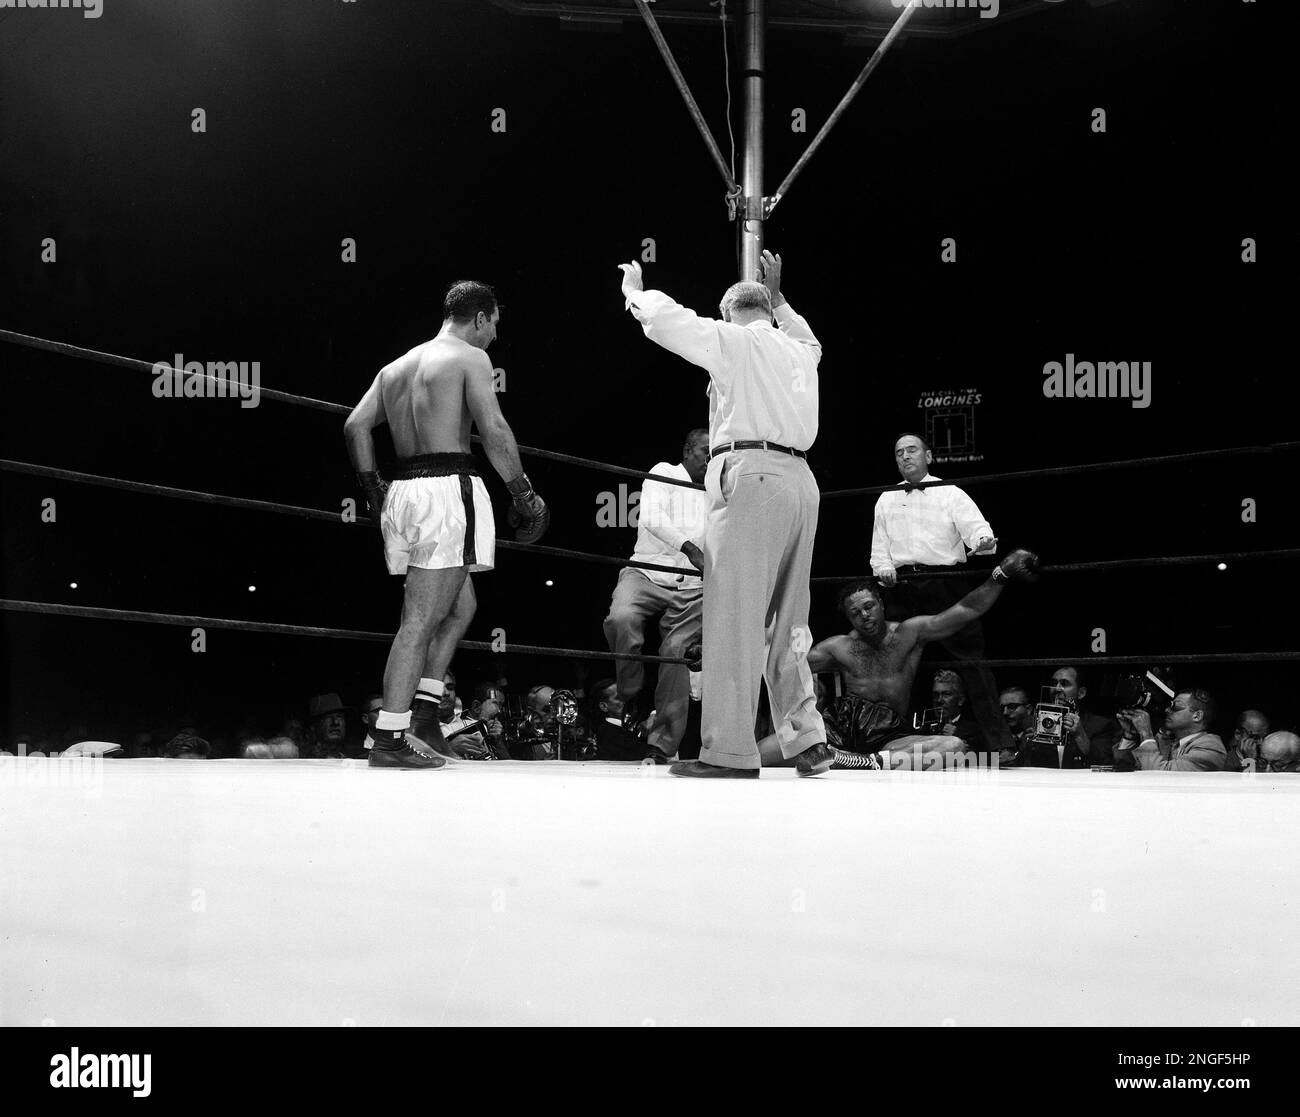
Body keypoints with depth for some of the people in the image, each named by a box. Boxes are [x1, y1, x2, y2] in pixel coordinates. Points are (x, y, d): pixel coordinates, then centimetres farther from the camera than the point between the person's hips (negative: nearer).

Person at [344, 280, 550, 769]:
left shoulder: (397, 366, 20)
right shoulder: (470, 358, -2)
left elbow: (355, 426, 12)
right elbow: (494, 430, -13)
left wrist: (373, 489, 17)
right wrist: (525, 497, -7)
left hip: (401, 490, 8)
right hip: (447, 487, -8)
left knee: (460, 606, 20)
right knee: (421, 620, -7)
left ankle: (426, 712, 14)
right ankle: (389, 741, -7)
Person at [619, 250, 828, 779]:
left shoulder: (733, 340, 4)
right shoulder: (799, 351, 23)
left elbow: (664, 319, 1)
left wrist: (636, 289, 19)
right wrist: (778, 298, 55)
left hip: (751, 475, -7)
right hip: (801, 481, 7)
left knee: (734, 616, -9)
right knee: (786, 621, 12)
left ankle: (729, 749, -12)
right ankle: (807, 739, 10)